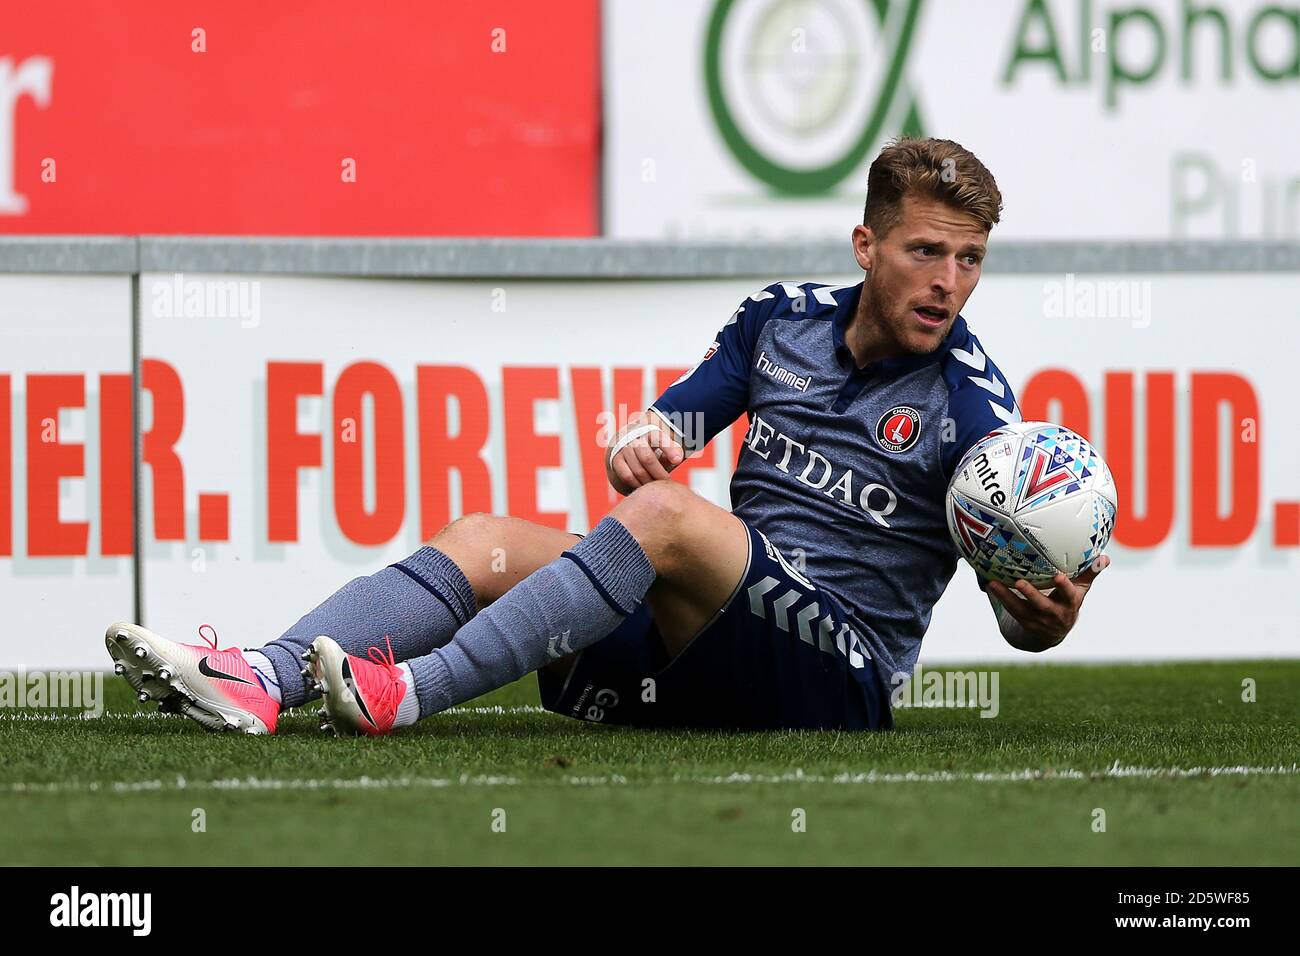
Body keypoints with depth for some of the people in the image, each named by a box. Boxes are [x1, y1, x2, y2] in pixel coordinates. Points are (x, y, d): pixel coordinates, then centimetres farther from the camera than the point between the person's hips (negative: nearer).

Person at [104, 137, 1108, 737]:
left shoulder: (967, 395, -5)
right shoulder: (783, 318, 12)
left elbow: (1026, 620, -8)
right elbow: (669, 427, 12)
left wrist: (1048, 612, -33)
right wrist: (637, 445, -13)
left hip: (836, 677, -6)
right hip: (697, 649, 6)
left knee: (666, 515, -31)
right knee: (484, 540, -12)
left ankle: (417, 689, -43)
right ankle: (262, 682, -34)